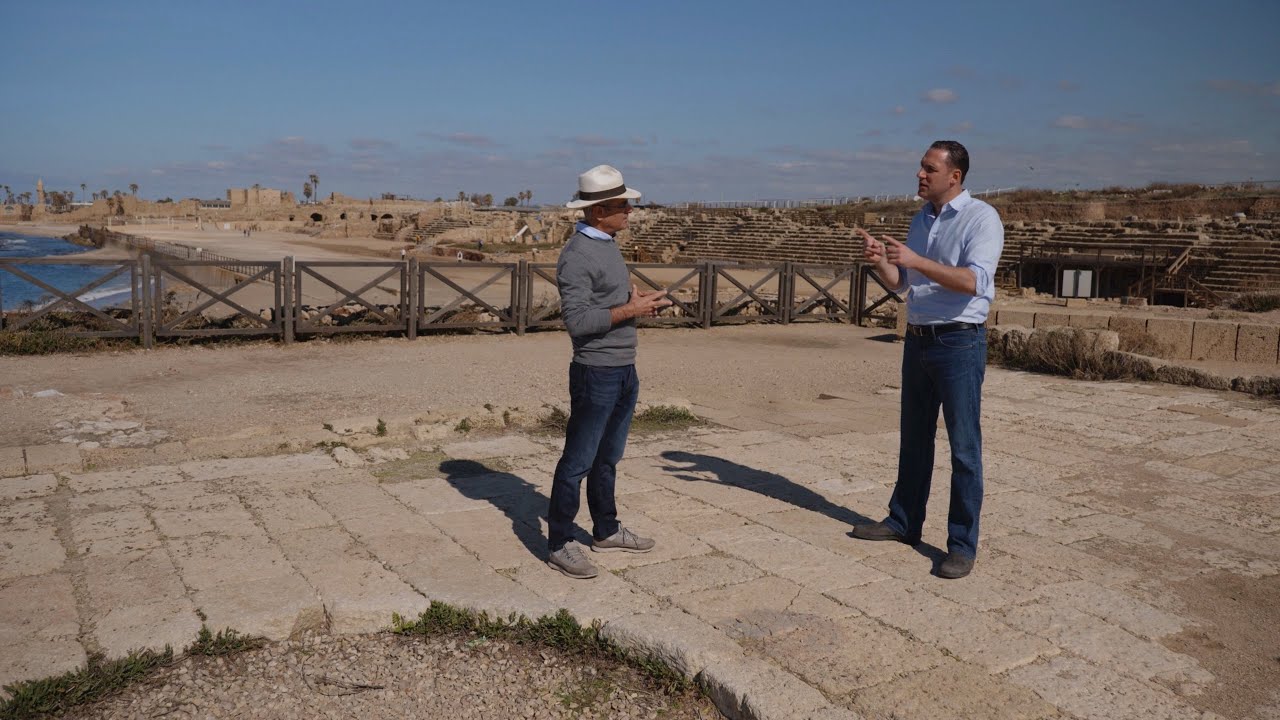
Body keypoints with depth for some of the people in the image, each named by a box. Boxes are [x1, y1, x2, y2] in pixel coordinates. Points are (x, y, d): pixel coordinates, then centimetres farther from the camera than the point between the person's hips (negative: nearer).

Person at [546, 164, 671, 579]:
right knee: (578, 460, -1)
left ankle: (606, 532, 31)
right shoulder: (577, 255, -17)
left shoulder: (608, 245, 13)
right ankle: (559, 544, 9)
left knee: (608, 457, 18)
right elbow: (577, 320, -23)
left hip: (624, 370, 9)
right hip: (597, 373, -9)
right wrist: (630, 310, -20)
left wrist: (639, 301, 4)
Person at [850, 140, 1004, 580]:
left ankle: (963, 546, 5)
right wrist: (879, 260, -4)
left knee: (964, 446, -2)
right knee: (913, 438, 15)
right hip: (917, 340, 8)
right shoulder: (921, 219, 13)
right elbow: (900, 283, 16)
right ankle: (904, 522, 28)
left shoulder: (981, 217, -9)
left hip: (959, 341, -7)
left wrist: (916, 260, -28)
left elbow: (974, 280, -23)